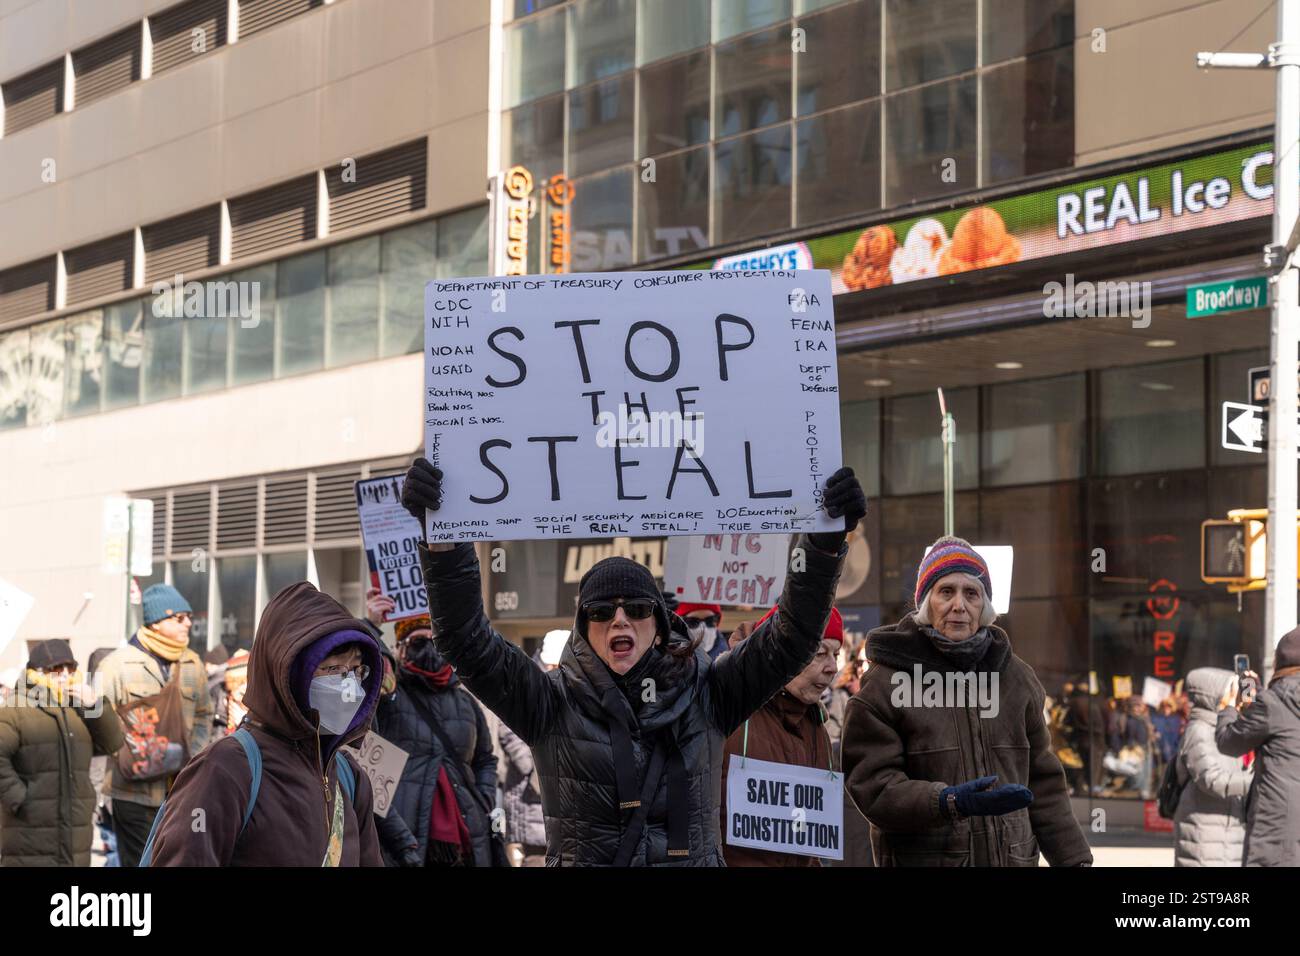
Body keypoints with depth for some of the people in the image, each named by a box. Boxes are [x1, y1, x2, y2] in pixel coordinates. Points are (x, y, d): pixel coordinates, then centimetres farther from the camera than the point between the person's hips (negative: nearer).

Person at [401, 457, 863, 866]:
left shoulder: (703, 695, 7)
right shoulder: (552, 703, 3)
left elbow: (792, 636, 2)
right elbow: (466, 638, -6)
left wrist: (825, 542, -9)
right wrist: (442, 536, -17)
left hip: (693, 856, 1)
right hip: (580, 856, -1)